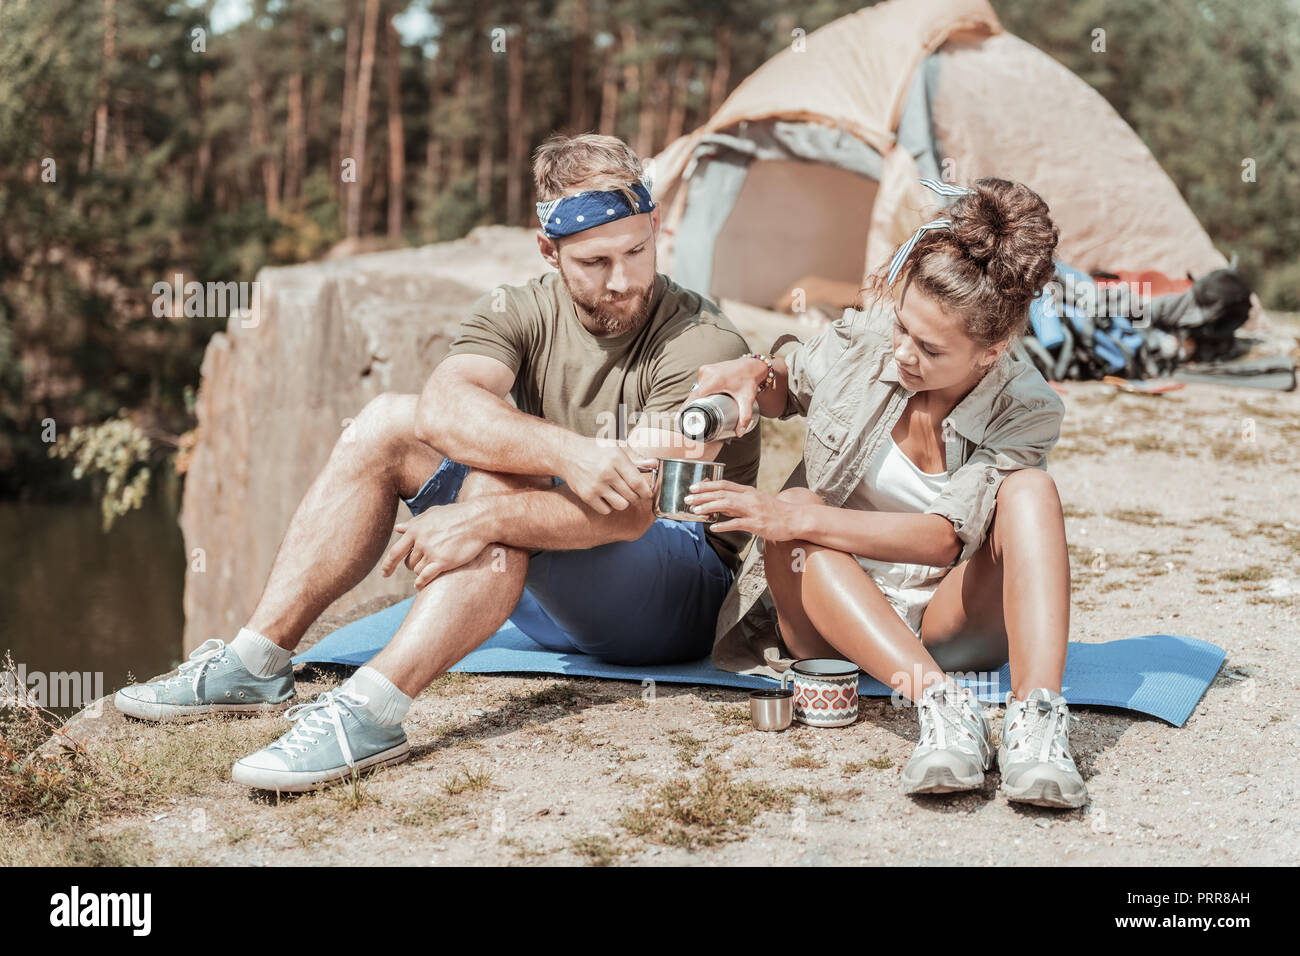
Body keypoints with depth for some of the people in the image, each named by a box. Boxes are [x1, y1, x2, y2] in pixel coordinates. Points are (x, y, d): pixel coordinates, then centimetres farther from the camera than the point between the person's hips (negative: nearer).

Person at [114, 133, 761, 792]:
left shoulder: (703, 344, -15)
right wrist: (567, 452, -39)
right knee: (389, 423, -7)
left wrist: (483, 517, -38)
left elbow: (635, 506, -28)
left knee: (500, 484, -32)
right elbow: (443, 409, -23)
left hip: (680, 601, -5)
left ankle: (368, 713, -43)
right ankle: (254, 664, -11)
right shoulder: (521, 313, -1)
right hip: (539, 589, 6)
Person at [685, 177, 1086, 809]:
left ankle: (1037, 717, -46)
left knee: (1029, 488, -27)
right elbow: (788, 390, 14)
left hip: (948, 621, -2)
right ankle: (942, 707, -49)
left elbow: (944, 539, -28)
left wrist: (798, 518, -34)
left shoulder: (1026, 412, -16)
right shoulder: (861, 343, -9)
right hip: (832, 614, 2)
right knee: (797, 506, -31)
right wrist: (752, 375, -12)